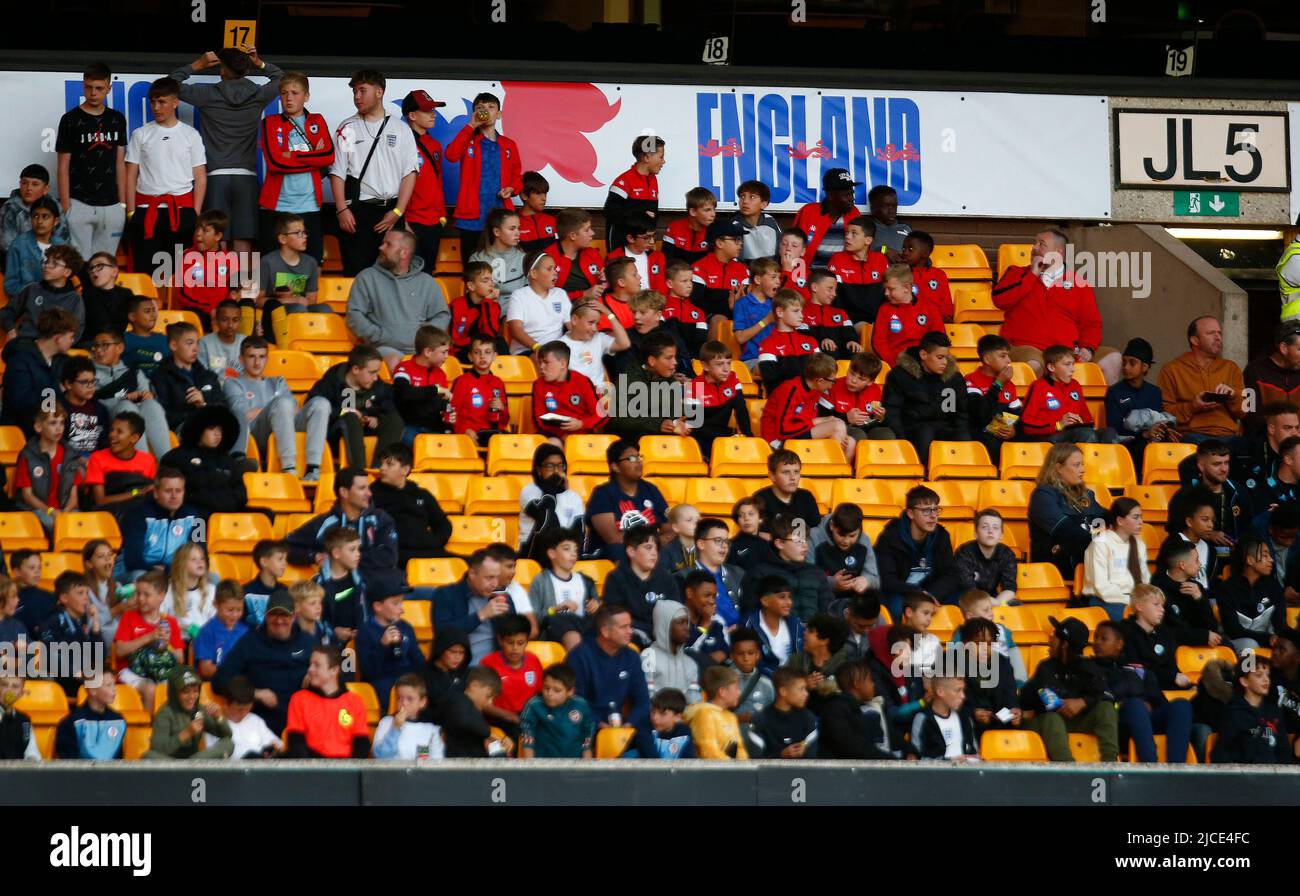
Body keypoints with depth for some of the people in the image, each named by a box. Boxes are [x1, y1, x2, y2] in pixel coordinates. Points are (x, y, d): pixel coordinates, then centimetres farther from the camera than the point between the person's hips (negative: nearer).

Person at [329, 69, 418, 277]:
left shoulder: (401, 131, 10)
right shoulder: (348, 129, 9)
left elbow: (410, 172, 4)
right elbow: (337, 172, 4)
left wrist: (397, 212, -6)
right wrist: (342, 210, -8)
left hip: (391, 211, 1)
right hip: (357, 210, -1)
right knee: (356, 271, -6)